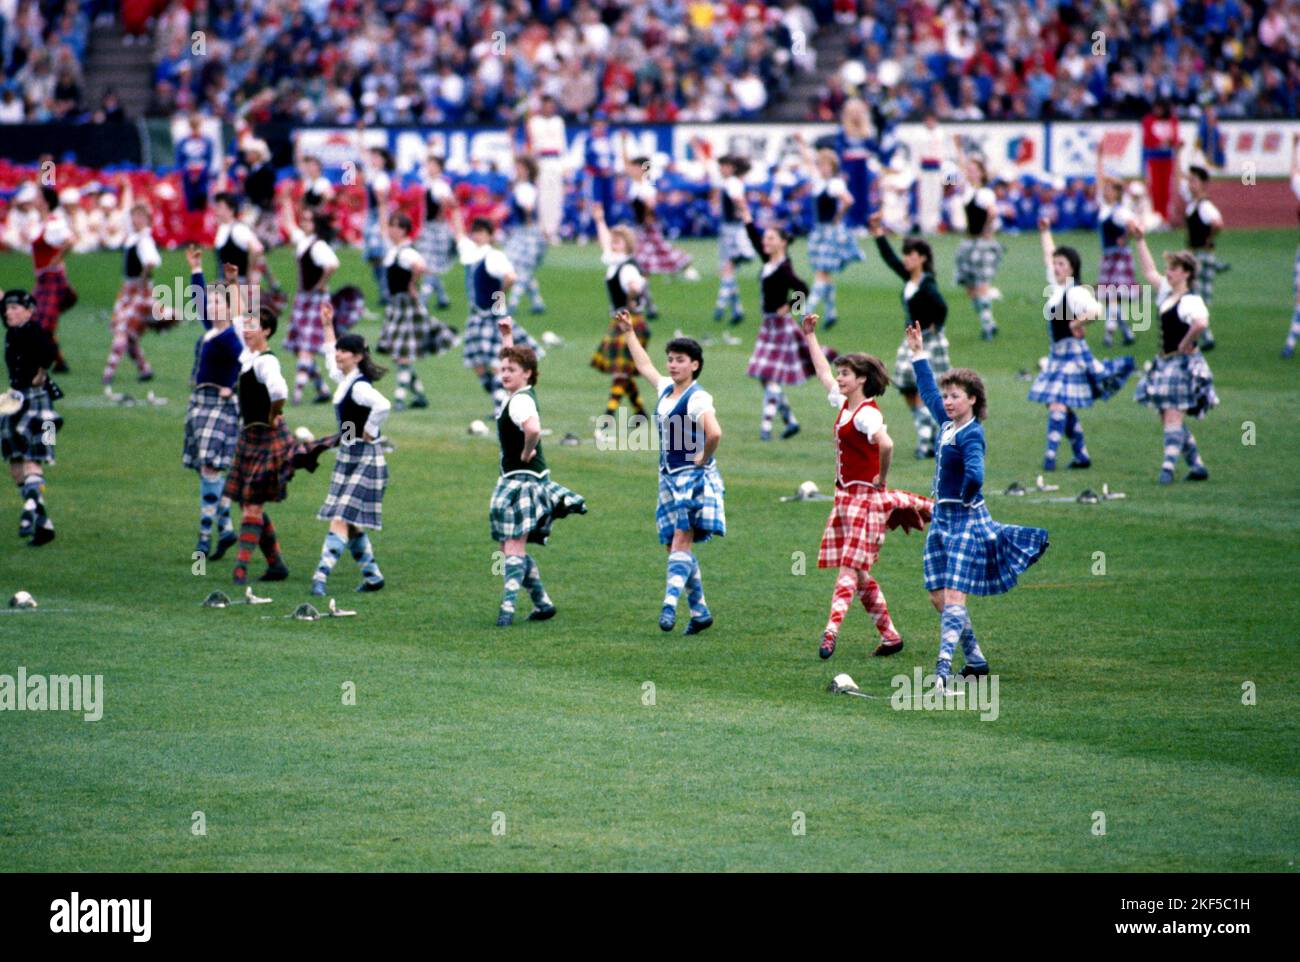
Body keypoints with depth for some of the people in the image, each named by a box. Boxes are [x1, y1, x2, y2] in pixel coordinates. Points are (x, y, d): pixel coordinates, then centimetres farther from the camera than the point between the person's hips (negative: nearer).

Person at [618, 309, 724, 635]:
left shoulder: (698, 398, -15)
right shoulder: (665, 389, 12)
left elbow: (714, 433, -31)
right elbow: (645, 365, 31)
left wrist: (704, 459, -18)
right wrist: (628, 333, 35)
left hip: (693, 479, -9)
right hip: (669, 479, 9)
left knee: (681, 541, -17)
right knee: (674, 545, 8)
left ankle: (670, 602, -27)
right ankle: (699, 611, 15)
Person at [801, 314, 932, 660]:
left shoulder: (867, 413, -17)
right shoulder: (843, 404, 11)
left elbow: (885, 444, -37)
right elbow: (822, 373, 28)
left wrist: (881, 479, -24)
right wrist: (810, 336, 32)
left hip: (865, 498, -9)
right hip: (845, 497, 9)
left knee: (850, 568, -13)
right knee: (858, 573, 9)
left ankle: (831, 633, -22)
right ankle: (889, 635, 15)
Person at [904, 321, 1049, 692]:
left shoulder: (971, 435, -17)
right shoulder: (947, 423, 9)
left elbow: (975, 474, -35)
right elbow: (928, 392, 27)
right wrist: (918, 354, 31)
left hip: (966, 521, -9)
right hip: (942, 519, 9)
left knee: (955, 596, -14)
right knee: (937, 596, 9)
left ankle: (944, 665, -21)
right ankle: (975, 660, 20)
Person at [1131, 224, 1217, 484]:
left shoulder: (1190, 301, -16)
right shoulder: (1166, 293, 12)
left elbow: (1201, 322, -36)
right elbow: (1150, 272, 27)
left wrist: (1186, 345, -23)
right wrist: (1140, 241, 27)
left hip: (1182, 364, -9)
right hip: (1165, 364, 9)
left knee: (1173, 417, -12)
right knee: (1168, 419, 11)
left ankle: (1168, 467, -15)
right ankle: (1197, 465, 18)